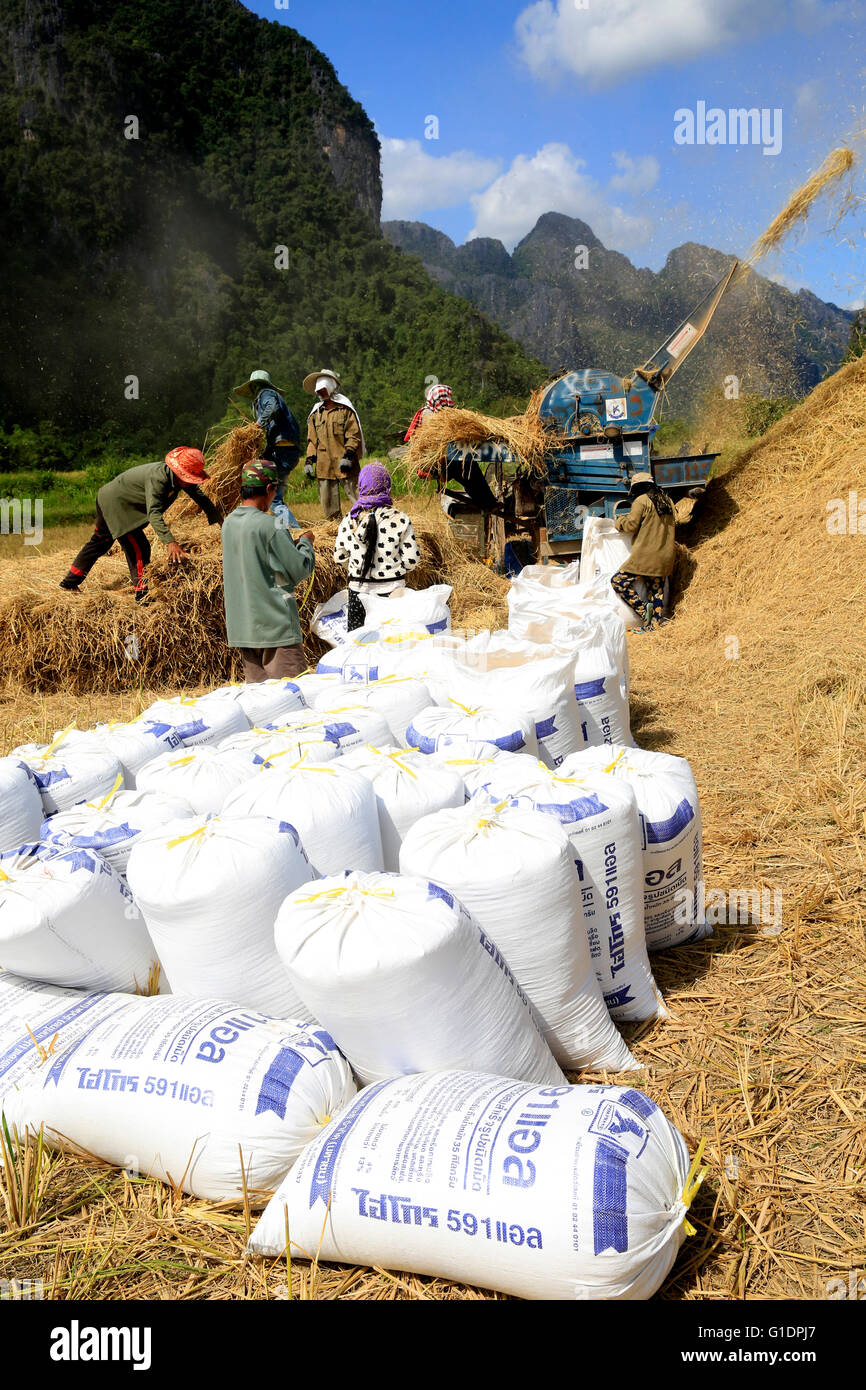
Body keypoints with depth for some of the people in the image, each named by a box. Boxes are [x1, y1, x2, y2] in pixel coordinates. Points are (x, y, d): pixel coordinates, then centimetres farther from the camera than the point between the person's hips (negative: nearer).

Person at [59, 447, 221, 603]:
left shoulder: (183, 479, -12)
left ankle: (70, 582, 35)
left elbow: (201, 498, 2)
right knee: (139, 547, -14)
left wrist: (217, 521, -4)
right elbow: (153, 512, -46)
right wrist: (170, 542, -56)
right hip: (113, 503, -10)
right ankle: (143, 595, -8)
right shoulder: (157, 478, -36)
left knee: (100, 542, 21)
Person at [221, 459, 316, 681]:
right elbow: (301, 569, -11)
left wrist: (291, 544, 18)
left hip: (240, 627, 8)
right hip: (274, 624, -8)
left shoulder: (228, 523, 8)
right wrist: (305, 542, 7)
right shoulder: (269, 525, -15)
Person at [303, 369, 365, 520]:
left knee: (356, 495, -9)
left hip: (344, 463, -5)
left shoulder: (345, 409, 2)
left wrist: (348, 455, -14)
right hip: (324, 465, 5)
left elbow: (354, 435, -3)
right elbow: (312, 439, 19)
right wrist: (309, 460, 10)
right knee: (328, 501, 5)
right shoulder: (316, 412, 17)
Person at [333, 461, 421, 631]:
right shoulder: (400, 520, -11)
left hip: (358, 590, 2)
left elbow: (339, 557, 4)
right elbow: (411, 559, -8)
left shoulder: (348, 521, -4)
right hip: (391, 589, -1)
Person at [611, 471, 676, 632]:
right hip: (665, 557, 8)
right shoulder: (667, 501, 14)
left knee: (618, 581, -2)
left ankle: (643, 608, -10)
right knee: (657, 590, 13)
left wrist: (619, 521, 9)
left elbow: (631, 526, -10)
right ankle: (654, 624, 13)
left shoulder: (641, 501, -8)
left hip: (645, 556, -8)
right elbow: (673, 525, 22)